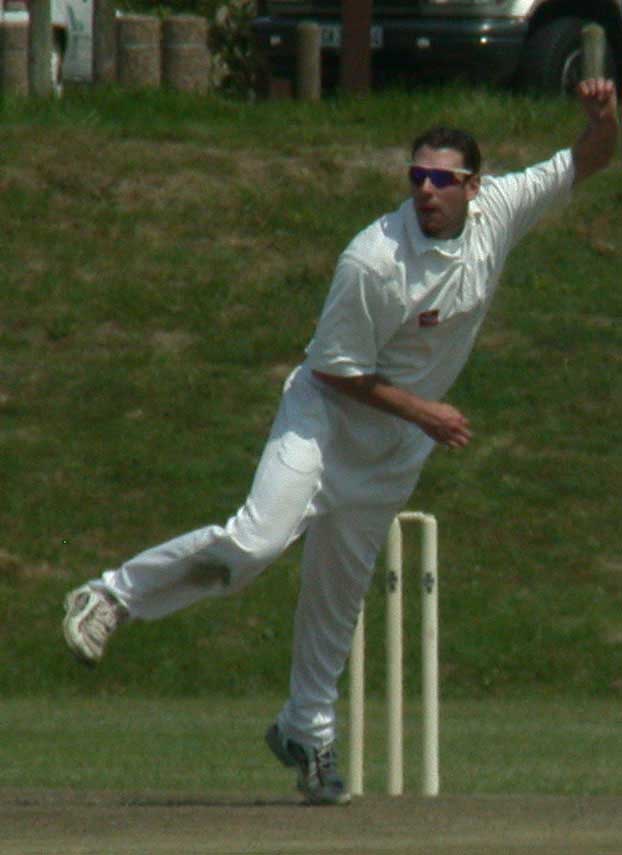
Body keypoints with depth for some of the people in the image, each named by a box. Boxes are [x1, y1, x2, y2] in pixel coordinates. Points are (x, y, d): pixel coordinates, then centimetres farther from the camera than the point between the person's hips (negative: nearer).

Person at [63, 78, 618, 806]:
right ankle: (115, 596, -12)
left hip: (394, 446, 5)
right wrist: (422, 411, -21)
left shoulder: (498, 213, -9)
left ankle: (307, 733, 28)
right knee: (259, 538, -27)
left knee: (341, 588, 13)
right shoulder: (373, 260, -25)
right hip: (328, 413, -5)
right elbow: (337, 368, -18)